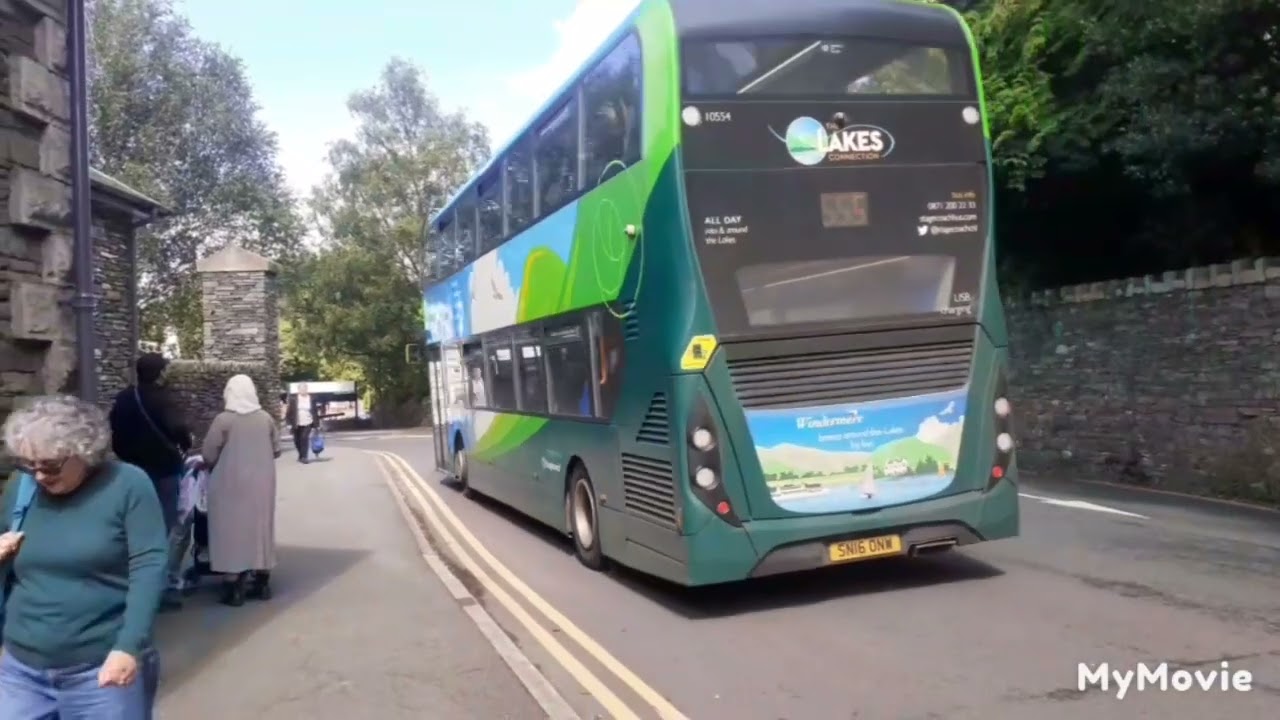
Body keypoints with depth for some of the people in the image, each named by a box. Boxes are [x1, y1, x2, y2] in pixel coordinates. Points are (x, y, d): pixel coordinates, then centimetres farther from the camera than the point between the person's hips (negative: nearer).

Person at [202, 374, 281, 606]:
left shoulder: (223, 420, -12)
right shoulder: (266, 419, 0)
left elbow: (208, 455, -8)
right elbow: (276, 450, 7)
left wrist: (216, 465, 13)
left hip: (231, 484, -4)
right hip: (261, 484, 4)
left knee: (232, 529, 3)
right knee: (260, 527, 13)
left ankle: (234, 587, 3)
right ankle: (262, 583, 19)